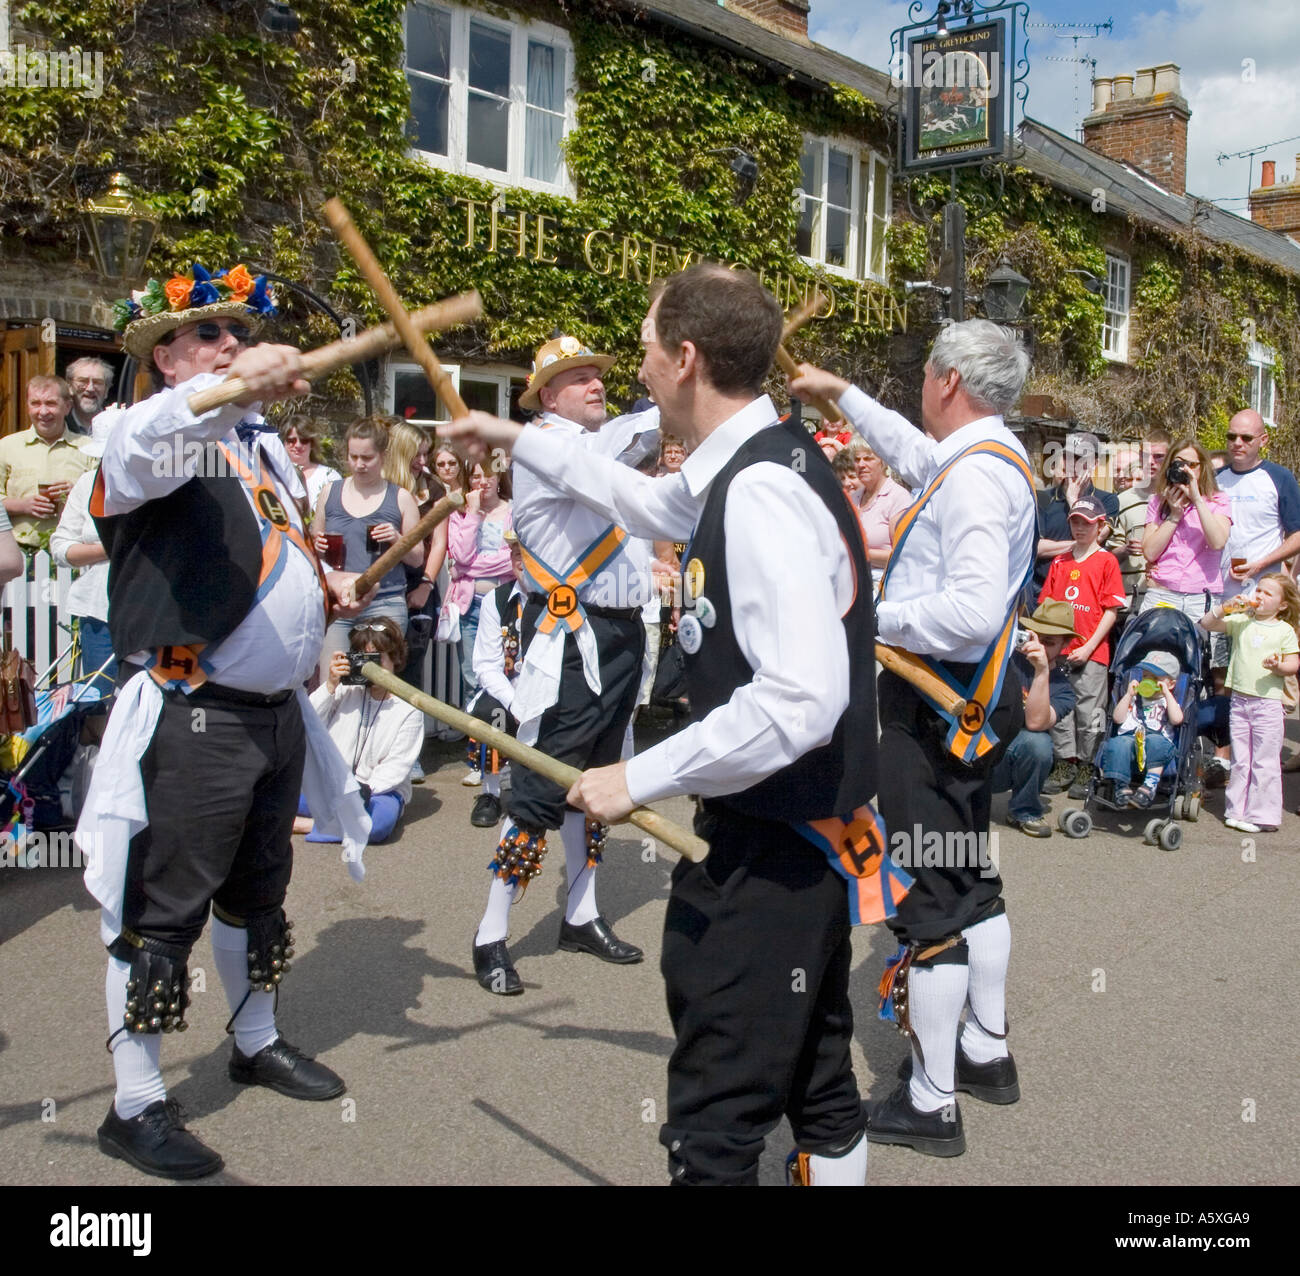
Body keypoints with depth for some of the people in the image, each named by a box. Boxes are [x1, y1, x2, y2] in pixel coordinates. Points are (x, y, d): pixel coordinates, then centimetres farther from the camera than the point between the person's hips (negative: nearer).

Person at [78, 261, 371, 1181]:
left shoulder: (266, 443, 18)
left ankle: (257, 1043, 39)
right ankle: (136, 1106, 13)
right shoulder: (161, 434, -8)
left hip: (278, 711, 8)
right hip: (193, 718, -8)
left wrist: (324, 585, 10)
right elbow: (143, 447, -35)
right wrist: (235, 388, -53)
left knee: (260, 890, 21)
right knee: (163, 909, 0)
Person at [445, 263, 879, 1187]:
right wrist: (519, 441, 34)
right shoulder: (746, 463, 7)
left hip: (770, 850, -10)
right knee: (817, 1082, 22)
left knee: (715, 1124, 0)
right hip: (805, 832, 10)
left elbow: (801, 701, -31)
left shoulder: (759, 494, -23)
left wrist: (642, 778, -21)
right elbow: (650, 503, 29)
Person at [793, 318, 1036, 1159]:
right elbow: (910, 450, 32)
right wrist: (840, 393, 39)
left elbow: (974, 610, -31)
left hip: (936, 705, -11)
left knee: (930, 900, -2)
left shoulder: (976, 473, -21)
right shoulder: (994, 456, 11)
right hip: (970, 700, 11)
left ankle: (931, 1105, 10)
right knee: (973, 879, 21)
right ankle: (987, 1052, 38)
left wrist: (870, 615, -20)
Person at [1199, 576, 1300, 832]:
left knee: (1264, 763, -2)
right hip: (1239, 699, 4)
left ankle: (1263, 816, 4)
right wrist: (1226, 606, -8)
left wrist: (1278, 667, -21)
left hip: (1268, 702, -3)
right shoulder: (1241, 621, 8)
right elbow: (1207, 624, 4)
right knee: (1240, 761, 11)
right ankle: (1238, 810, 19)